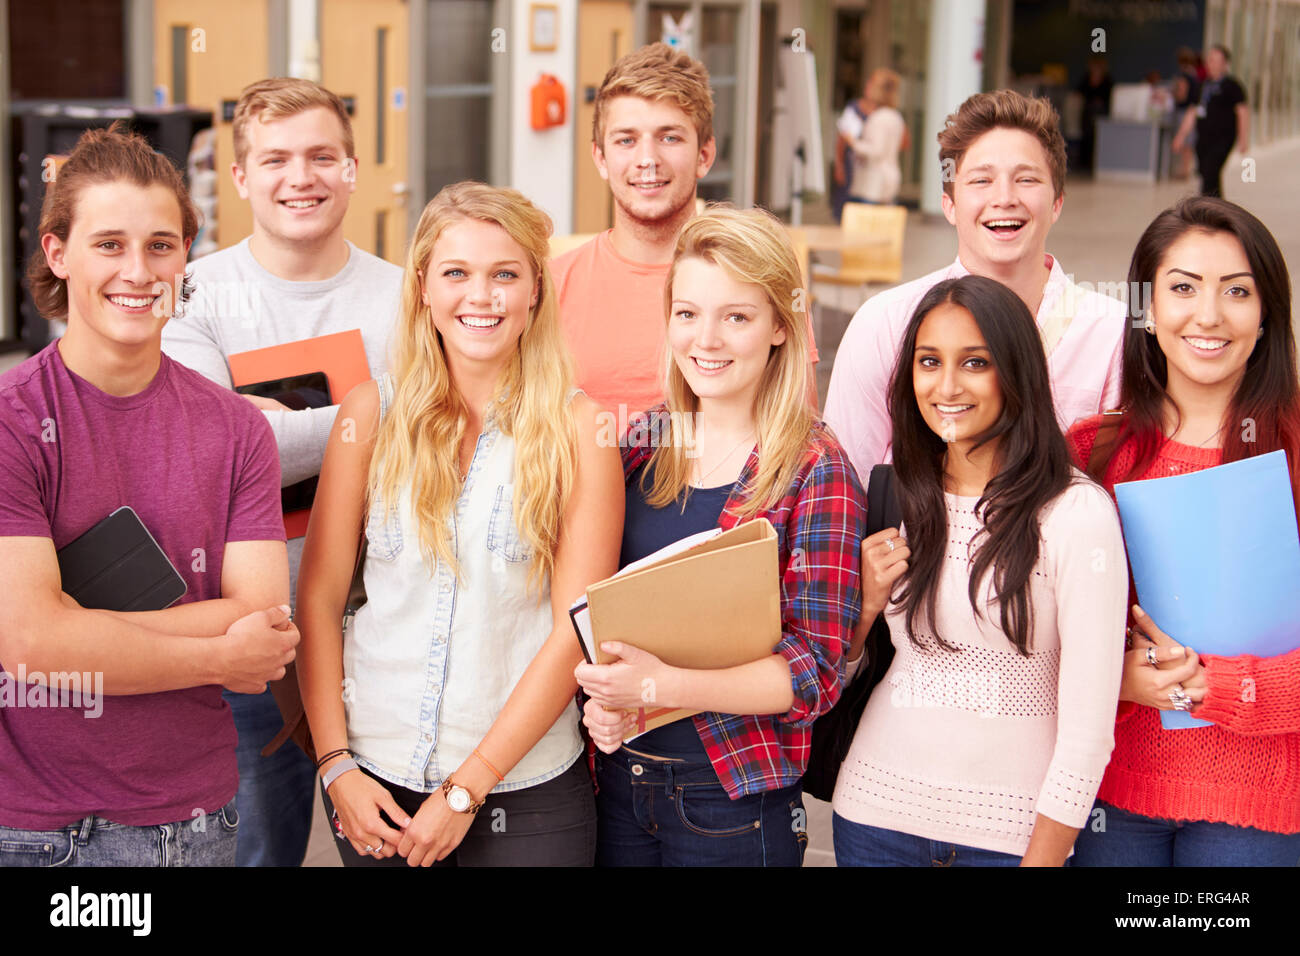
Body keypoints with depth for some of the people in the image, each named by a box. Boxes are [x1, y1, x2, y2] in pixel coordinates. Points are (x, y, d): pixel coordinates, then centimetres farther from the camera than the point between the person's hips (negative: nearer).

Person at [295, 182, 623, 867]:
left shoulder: (577, 429, -5)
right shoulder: (372, 412, 1)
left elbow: (577, 627, -8)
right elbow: (319, 595, 3)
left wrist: (466, 789, -10)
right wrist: (335, 761, -5)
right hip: (375, 778, 2)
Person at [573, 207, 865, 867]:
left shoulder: (815, 472, -11)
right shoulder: (642, 443, 3)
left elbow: (815, 669, -15)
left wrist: (665, 686, -25)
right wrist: (598, 695, -8)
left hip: (735, 802, -4)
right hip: (618, 781, 4)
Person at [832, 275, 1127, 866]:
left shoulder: (1078, 514, -12)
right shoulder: (898, 503, 4)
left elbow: (1088, 728, -12)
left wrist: (1042, 860, -13)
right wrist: (866, 602, -5)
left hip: (1010, 829, -4)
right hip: (877, 812, 4)